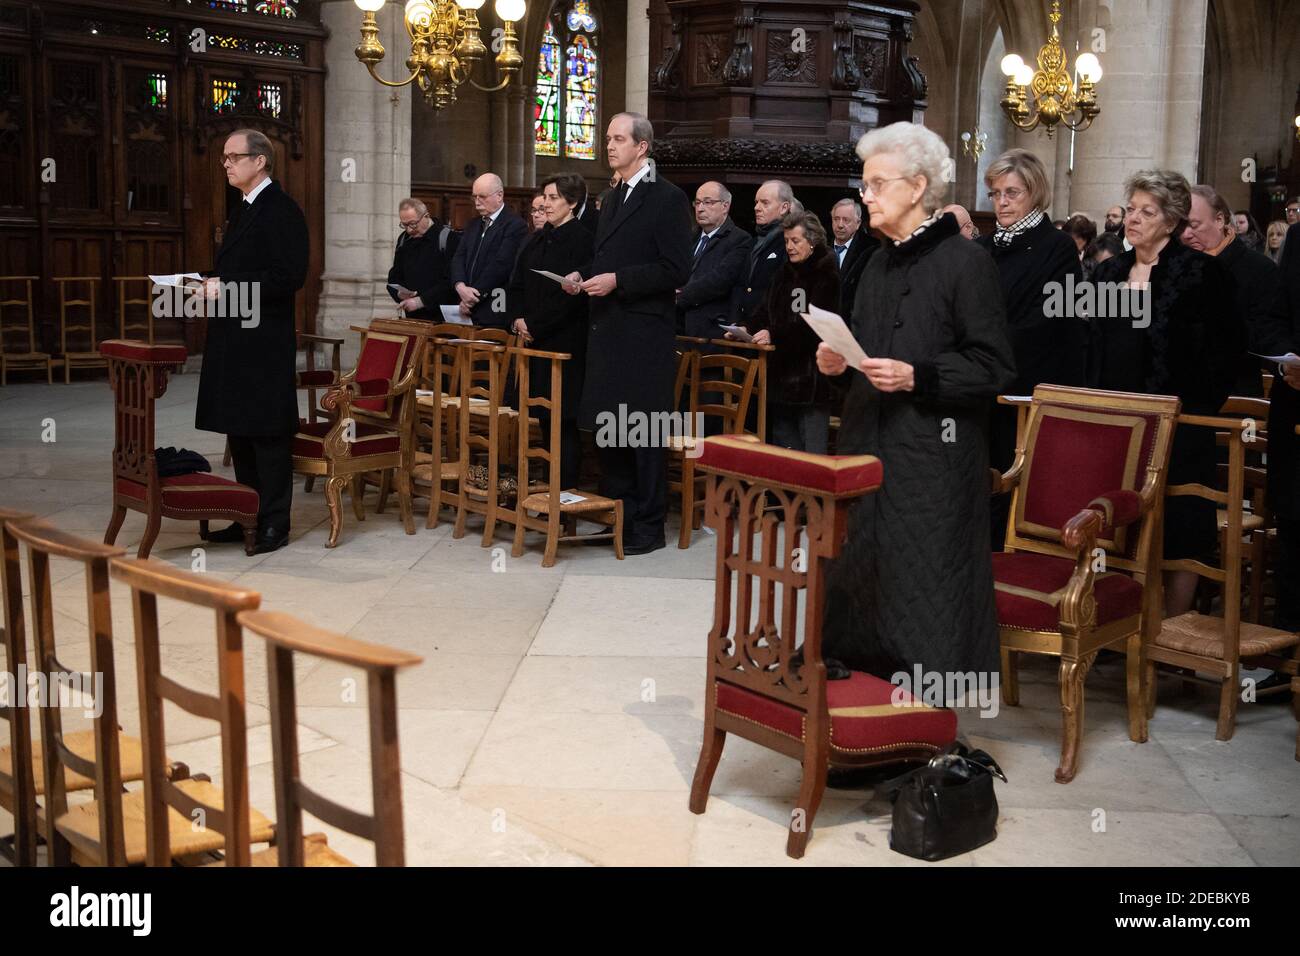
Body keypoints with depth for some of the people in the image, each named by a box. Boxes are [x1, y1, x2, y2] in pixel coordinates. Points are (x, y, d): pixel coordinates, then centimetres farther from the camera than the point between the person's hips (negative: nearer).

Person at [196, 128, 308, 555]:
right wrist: (213, 283, 5)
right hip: (234, 340, 10)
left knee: (268, 435, -3)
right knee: (238, 430, 14)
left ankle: (273, 524, 5)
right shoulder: (243, 210, 18)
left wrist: (228, 287, -19)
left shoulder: (281, 210, -11)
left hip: (264, 344, -10)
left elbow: (289, 277, -20)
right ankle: (248, 518, 23)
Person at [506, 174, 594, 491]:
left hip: (565, 342, -7)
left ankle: (566, 490, 2)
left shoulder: (582, 239, -9)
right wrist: (519, 319, 0)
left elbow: (570, 294, -16)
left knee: (563, 419, -5)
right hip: (534, 341, 8)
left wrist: (534, 325, -13)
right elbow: (516, 284, 18)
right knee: (543, 416, 9)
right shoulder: (537, 240, 15)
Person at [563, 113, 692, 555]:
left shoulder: (667, 198, -8)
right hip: (608, 330, 8)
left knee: (643, 431, -3)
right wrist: (583, 274, 6)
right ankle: (616, 514, 22)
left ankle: (648, 526, 6)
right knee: (606, 426, 11)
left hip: (645, 333, -8)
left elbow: (676, 270, -14)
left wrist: (616, 280, -18)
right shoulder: (613, 199, 18)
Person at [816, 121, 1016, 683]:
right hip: (870, 446, 8)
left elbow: (995, 367, -12)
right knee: (864, 575, 10)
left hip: (934, 458, -7)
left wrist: (916, 378, -21)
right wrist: (837, 366, 4)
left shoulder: (965, 262, -8)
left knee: (925, 585, -3)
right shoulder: (880, 265, 15)